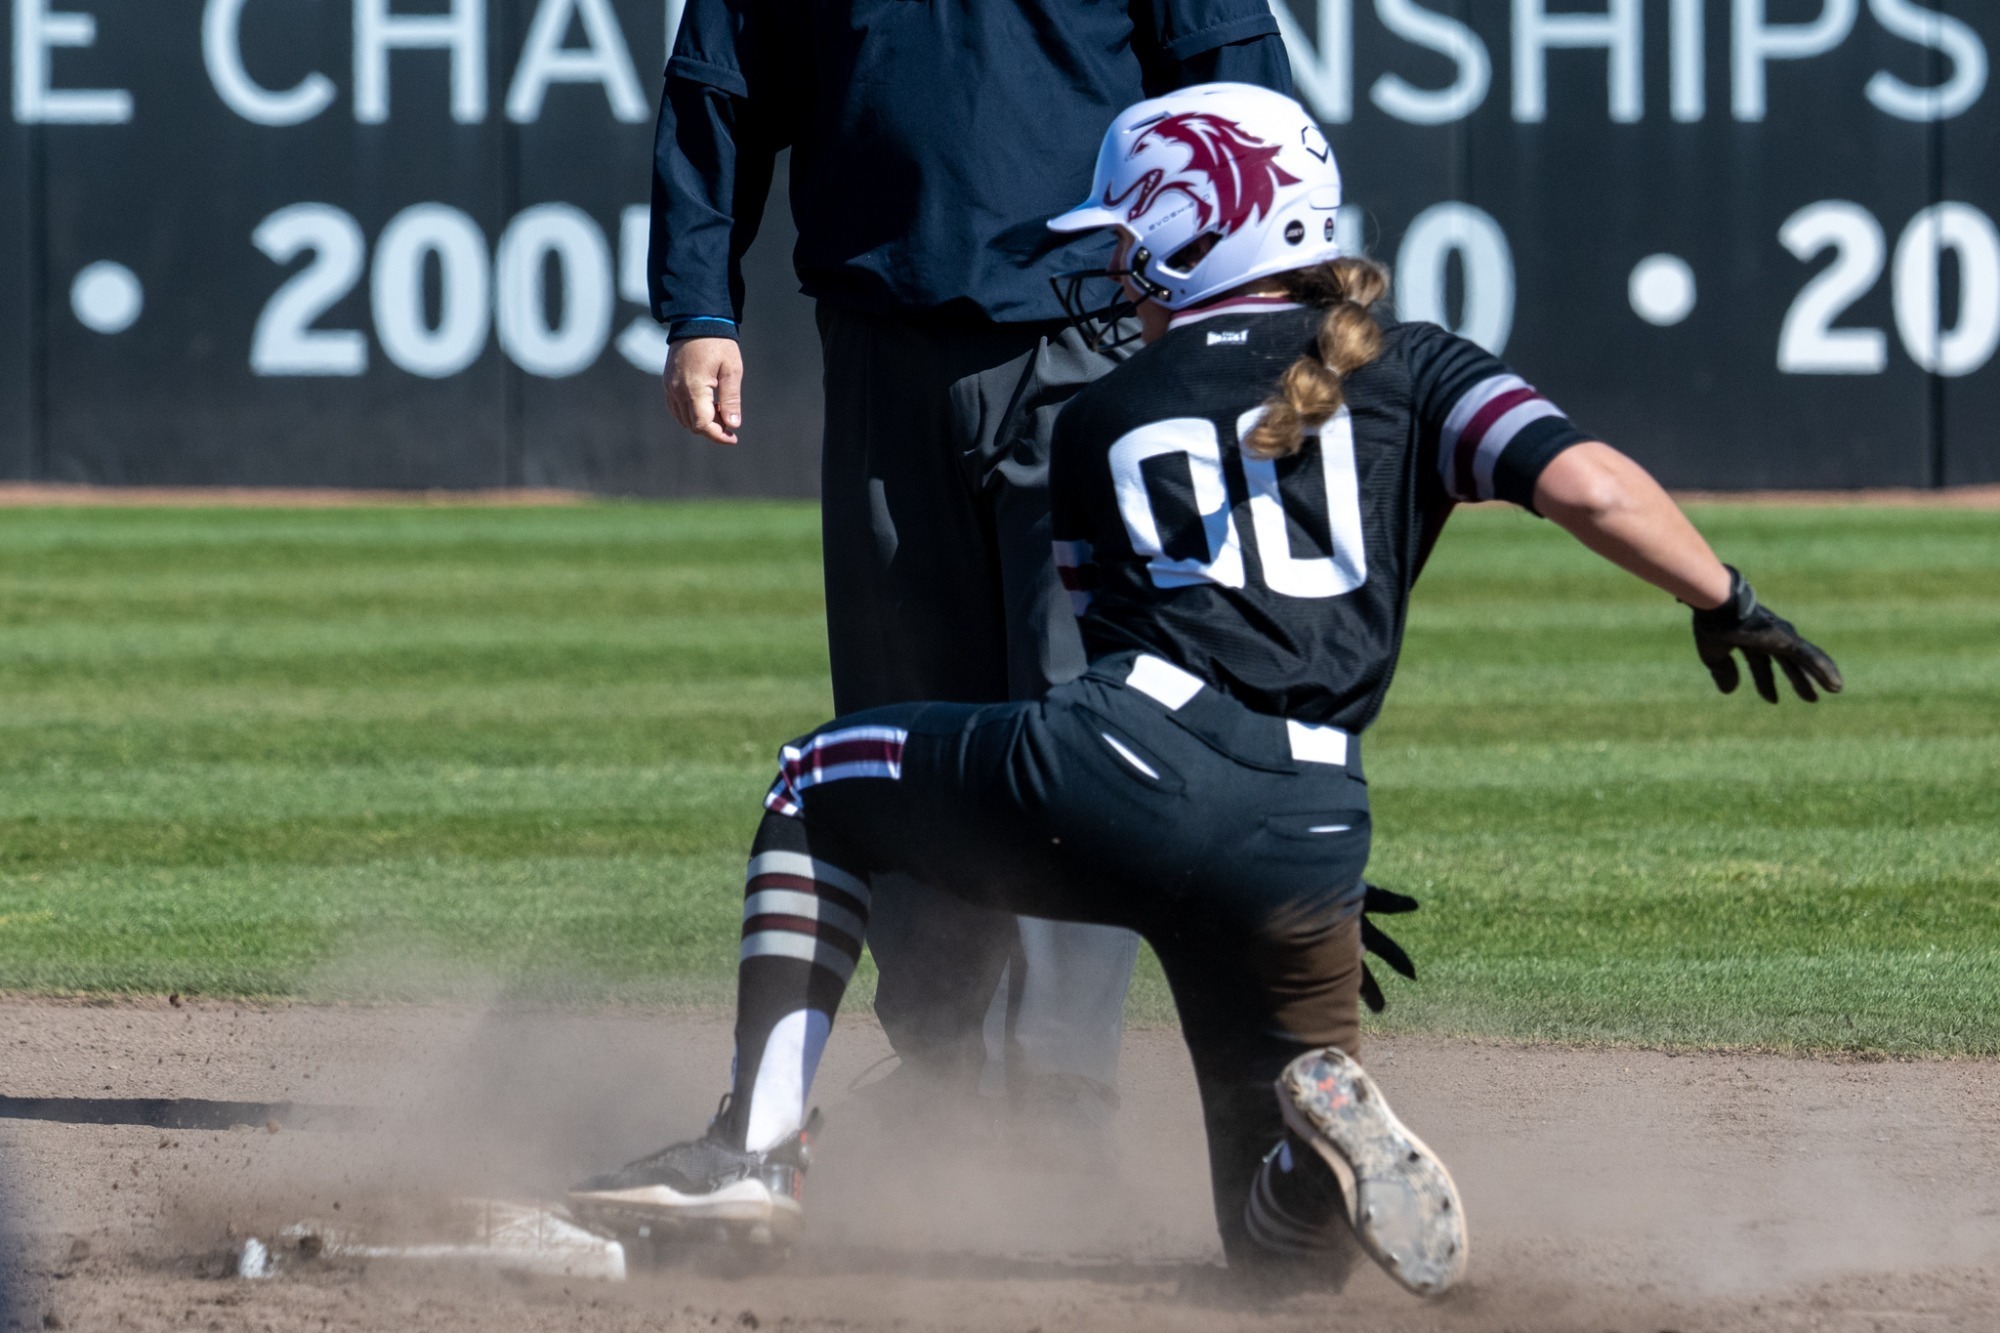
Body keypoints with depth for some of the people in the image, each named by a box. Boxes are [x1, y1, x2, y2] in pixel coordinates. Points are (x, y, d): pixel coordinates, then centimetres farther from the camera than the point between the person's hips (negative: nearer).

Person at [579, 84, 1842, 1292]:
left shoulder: (1101, 420, 21)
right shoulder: (1410, 375, 16)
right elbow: (1588, 483, 0)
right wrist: (1727, 600, 16)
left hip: (1113, 788, -1)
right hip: (1303, 854, 1)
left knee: (826, 779, 30)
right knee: (1294, 1246, 18)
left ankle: (761, 1145, 14)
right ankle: (1326, 1123, -19)